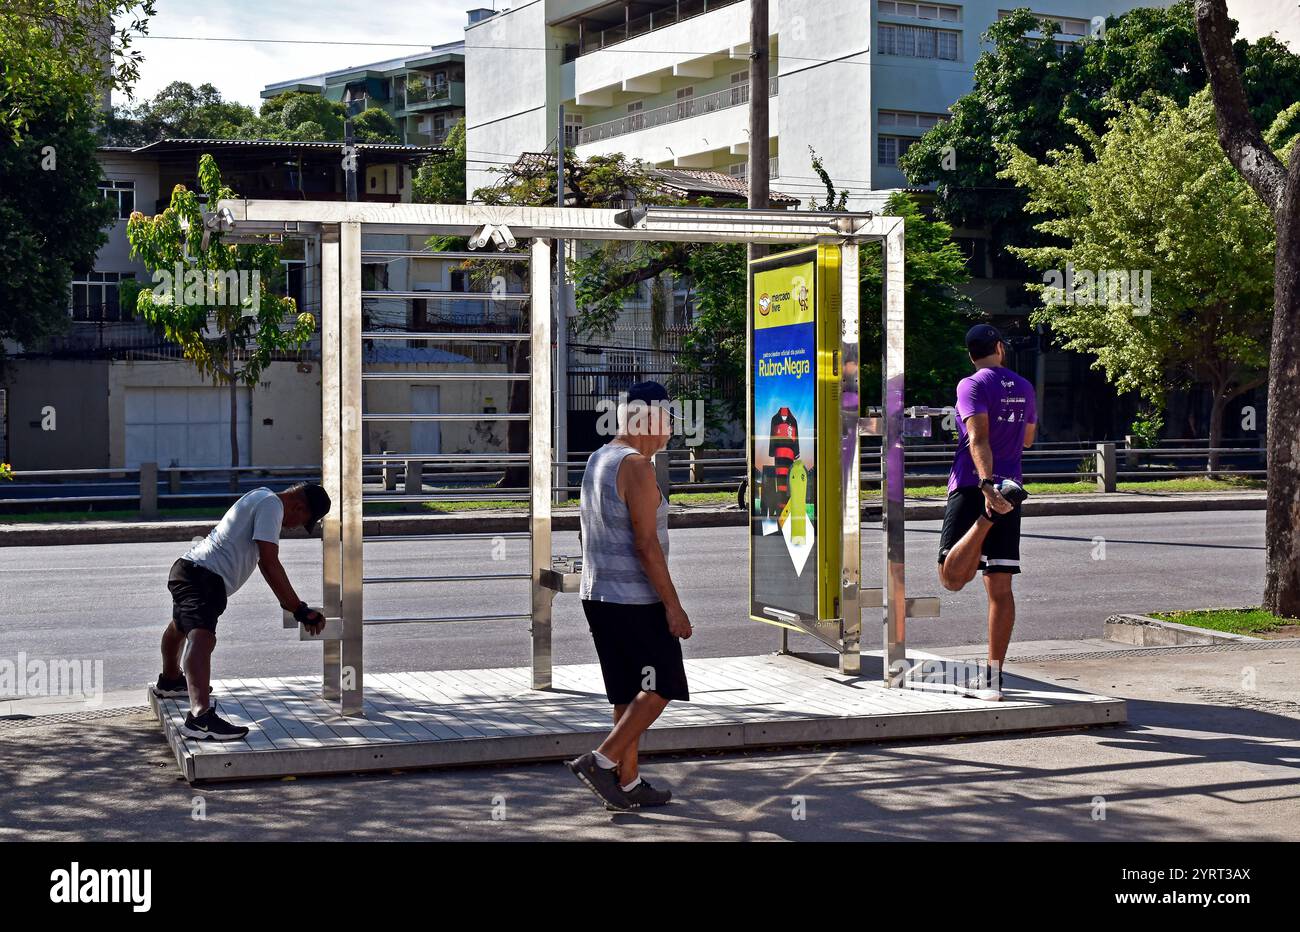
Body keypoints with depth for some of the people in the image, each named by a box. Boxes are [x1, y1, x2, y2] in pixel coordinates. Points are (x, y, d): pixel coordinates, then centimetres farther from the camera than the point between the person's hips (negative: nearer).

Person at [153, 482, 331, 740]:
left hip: (187, 569, 12)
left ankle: (169, 681, 64)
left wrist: (287, 602, 35)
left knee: (181, 626, 35)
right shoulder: (271, 504, -12)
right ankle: (200, 716, -50)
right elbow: (270, 564, -19)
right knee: (202, 638, -30)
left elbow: (264, 562, 31)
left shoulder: (261, 498, 20)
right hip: (205, 578, -12)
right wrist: (300, 610, -16)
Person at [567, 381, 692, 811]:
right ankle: (601, 761, -6)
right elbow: (647, 544, -21)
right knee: (661, 686, 0)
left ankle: (628, 784, 15)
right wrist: (673, 606, -18)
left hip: (597, 595, 9)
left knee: (628, 692, 13)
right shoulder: (636, 467, -16)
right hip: (635, 599, -9)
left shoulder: (598, 460, 13)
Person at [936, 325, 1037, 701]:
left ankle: (989, 516, -33)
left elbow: (978, 438, -21)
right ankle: (993, 677, 4)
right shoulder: (1024, 388, 13)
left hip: (972, 489, -6)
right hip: (1010, 488, 6)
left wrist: (987, 484, -31)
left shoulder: (972, 385, -6)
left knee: (952, 577, -12)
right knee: (1000, 588, 5)